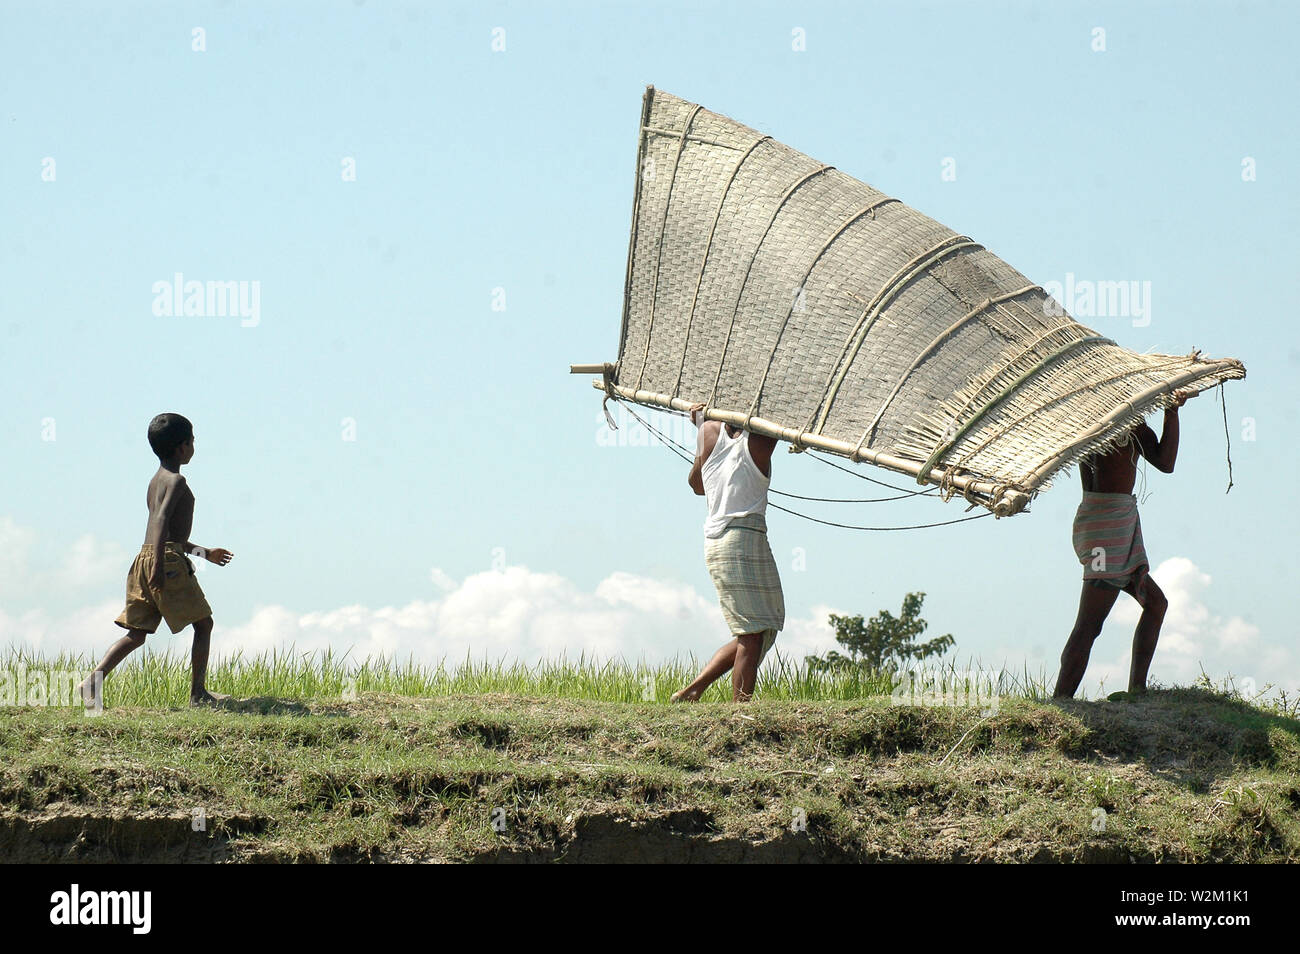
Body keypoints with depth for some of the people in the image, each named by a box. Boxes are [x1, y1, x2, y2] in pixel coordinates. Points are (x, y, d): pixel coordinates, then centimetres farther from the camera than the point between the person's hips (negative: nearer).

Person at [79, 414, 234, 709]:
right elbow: (162, 521, -22)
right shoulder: (176, 481, -6)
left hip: (144, 559, 8)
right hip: (169, 562, -8)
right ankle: (198, 692, 4)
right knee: (203, 623, 5)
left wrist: (205, 552, 40)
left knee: (137, 633, 6)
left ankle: (95, 677, -12)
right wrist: (158, 566, -31)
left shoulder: (155, 482, 23)